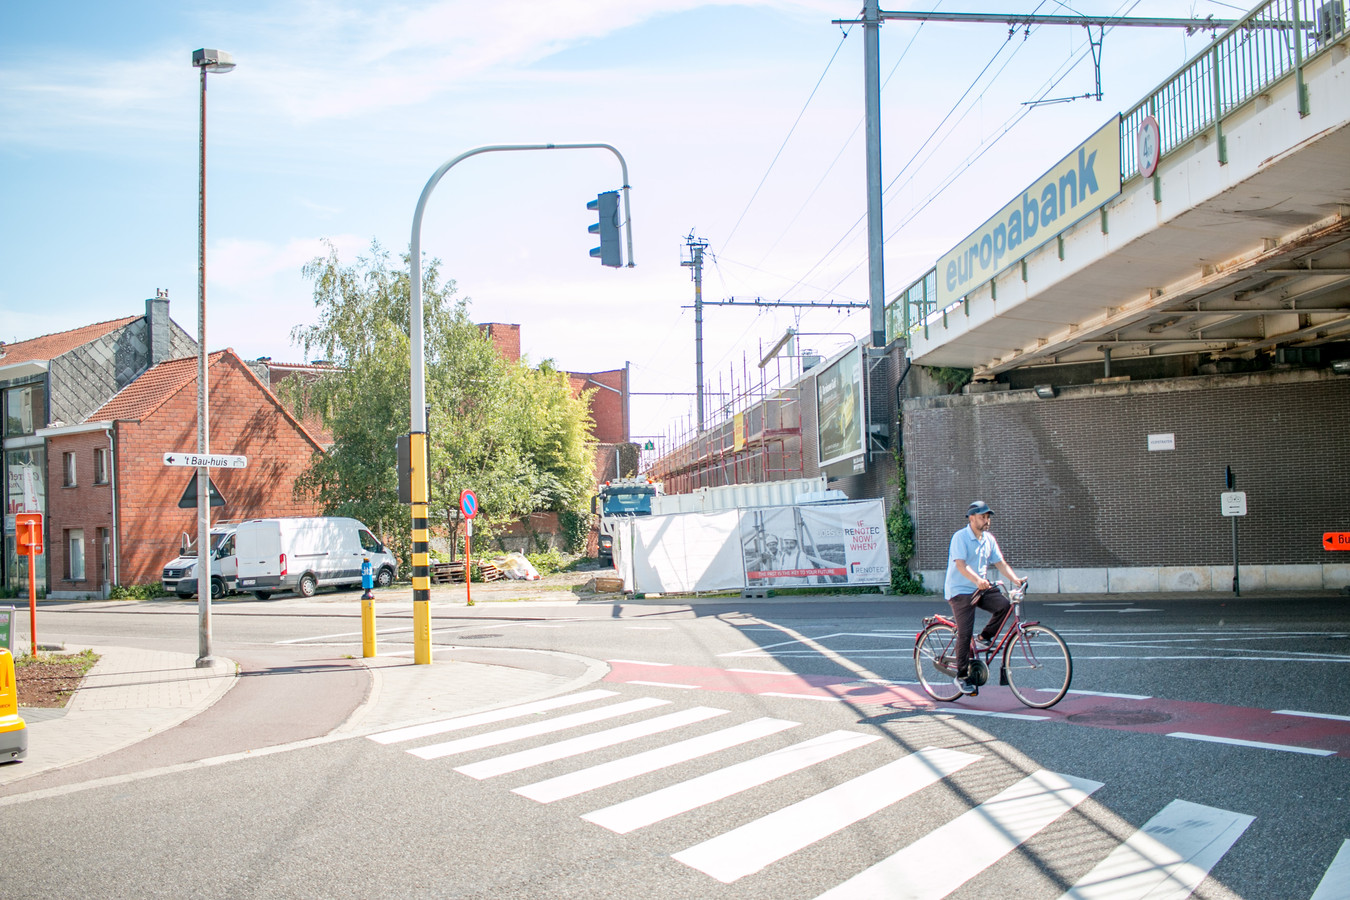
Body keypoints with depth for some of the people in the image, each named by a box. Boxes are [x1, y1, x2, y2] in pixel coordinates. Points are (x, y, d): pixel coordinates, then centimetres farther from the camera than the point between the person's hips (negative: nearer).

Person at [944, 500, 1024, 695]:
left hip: (981, 588, 6)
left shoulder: (989, 539, 10)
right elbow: (961, 565, -24)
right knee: (964, 633, -10)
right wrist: (977, 580, -41)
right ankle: (962, 676, 2)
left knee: (1004, 604, -21)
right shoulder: (960, 537, -13)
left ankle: (985, 637, 2)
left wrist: (1016, 579, -10)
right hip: (960, 590, -6)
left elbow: (1000, 562, 7)